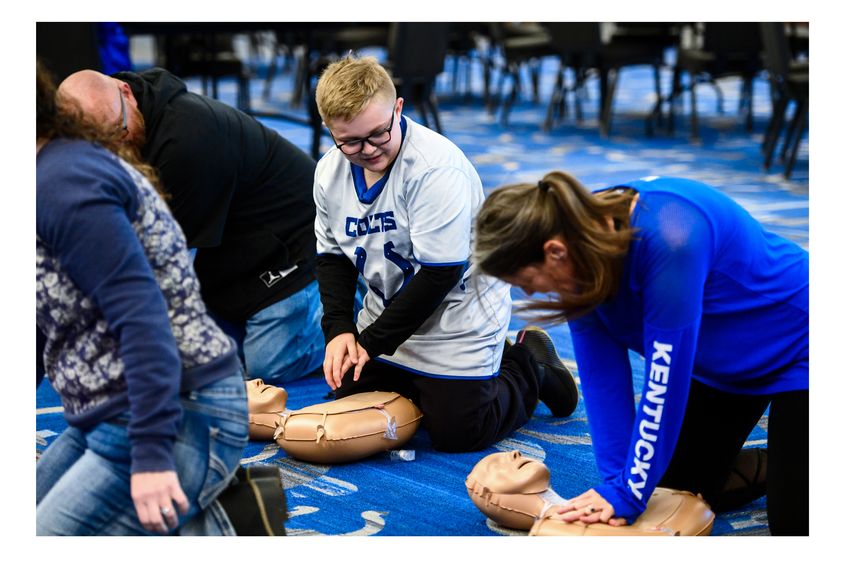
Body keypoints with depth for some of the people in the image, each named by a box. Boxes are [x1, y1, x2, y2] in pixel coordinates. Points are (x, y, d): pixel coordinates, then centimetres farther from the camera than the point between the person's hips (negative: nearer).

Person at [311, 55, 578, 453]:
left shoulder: (435, 166, -29)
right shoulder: (329, 171, -6)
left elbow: (440, 273, -27)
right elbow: (332, 256, 5)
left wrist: (373, 341, -21)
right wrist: (339, 328, -11)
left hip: (458, 316, -7)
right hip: (390, 316, 7)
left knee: (456, 434, -6)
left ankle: (530, 368, 19)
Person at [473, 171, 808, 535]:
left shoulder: (669, 238, -39)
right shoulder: (583, 235, -16)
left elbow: (666, 380, -33)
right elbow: (602, 375, -13)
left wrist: (628, 492, -26)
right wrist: (616, 479, -18)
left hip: (796, 351, -7)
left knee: (794, 524, -10)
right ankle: (775, 463, 30)